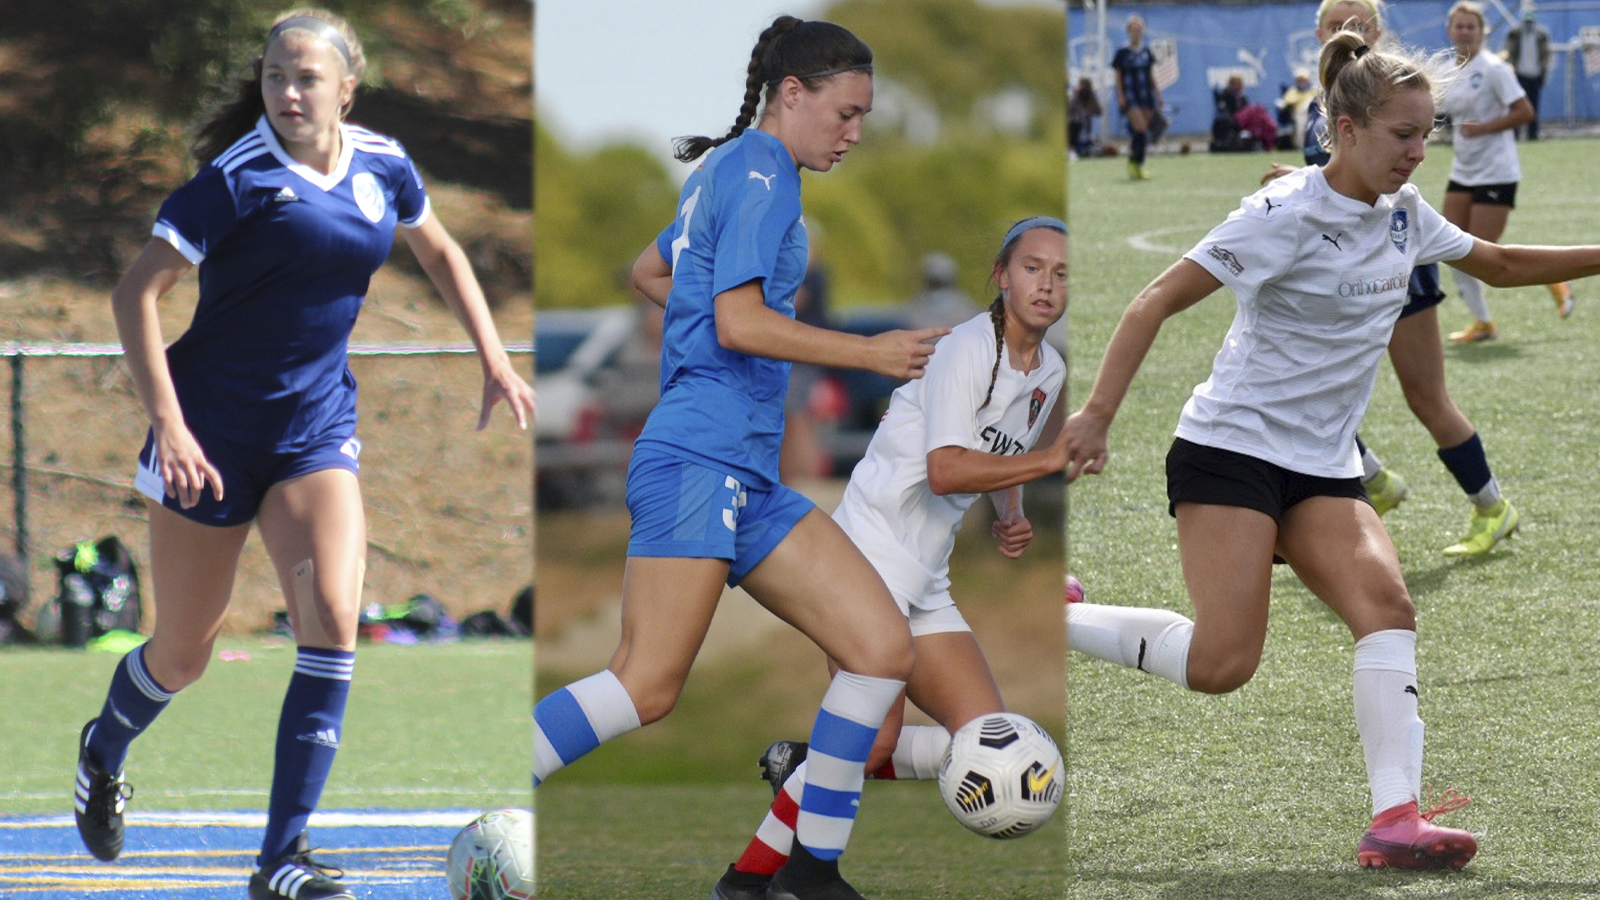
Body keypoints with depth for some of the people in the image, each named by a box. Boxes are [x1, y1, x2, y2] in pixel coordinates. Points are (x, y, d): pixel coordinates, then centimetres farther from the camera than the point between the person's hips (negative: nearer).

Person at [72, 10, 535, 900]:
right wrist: (169, 425, -25)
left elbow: (440, 250, 23)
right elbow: (137, 293, -17)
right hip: (214, 428, -4)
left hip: (318, 426, 4)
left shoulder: (384, 166, 1)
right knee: (183, 655, 7)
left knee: (334, 617, -17)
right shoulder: (240, 177, -15)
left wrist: (494, 357, 16)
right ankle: (104, 751, 43)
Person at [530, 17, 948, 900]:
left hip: (748, 478, 10)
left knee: (882, 646, 1)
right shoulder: (759, 173, -7)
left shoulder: (723, 173, 23)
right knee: (647, 686, -19)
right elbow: (738, 321, -17)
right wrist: (868, 353, -13)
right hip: (699, 455, -10)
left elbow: (647, 272, 38)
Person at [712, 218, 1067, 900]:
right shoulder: (969, 348, -13)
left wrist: (1010, 516, 13)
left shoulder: (1049, 371, 12)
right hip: (870, 554, -9)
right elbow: (945, 470, -26)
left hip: (926, 585, 9)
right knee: (875, 739, -23)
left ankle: (809, 767, 9)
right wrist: (1053, 458, -29)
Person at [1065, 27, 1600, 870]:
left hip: (1322, 468, 7)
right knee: (1222, 664, -18)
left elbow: (1499, 264, 27)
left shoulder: (1404, 213, 8)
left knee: (1386, 603, -18)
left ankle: (1395, 818, -24)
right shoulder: (1288, 215, -15)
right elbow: (1157, 301, -15)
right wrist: (1098, 413, -21)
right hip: (1232, 447, -7)